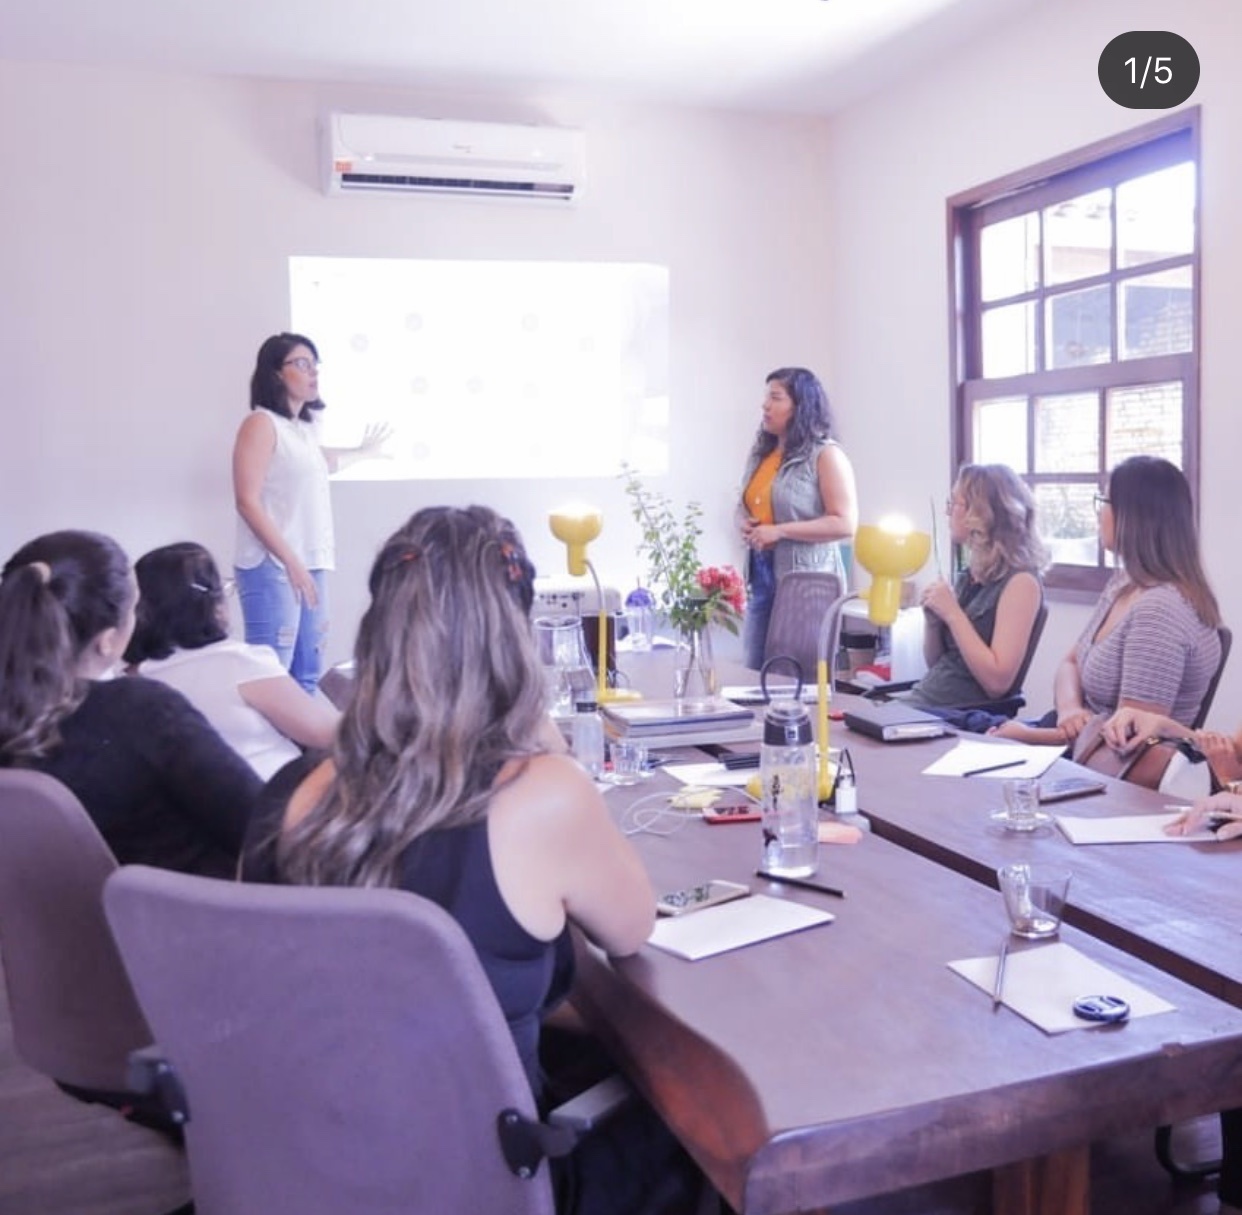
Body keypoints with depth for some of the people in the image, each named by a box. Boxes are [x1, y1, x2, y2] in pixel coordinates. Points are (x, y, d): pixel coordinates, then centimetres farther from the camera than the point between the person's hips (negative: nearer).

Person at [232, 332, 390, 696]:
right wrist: (290, 561, -19)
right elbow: (247, 502, -15)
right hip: (273, 567, -8)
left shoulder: (305, 427, 16)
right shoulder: (261, 423, -7)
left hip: (313, 565, 8)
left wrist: (363, 452, 58)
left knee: (307, 675, 10)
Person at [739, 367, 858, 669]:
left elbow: (845, 524, -16)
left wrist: (779, 531, -18)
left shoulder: (826, 454, -8)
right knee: (755, 671, 11)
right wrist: (746, 525, 5)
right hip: (761, 574, 7)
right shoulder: (761, 452, 14)